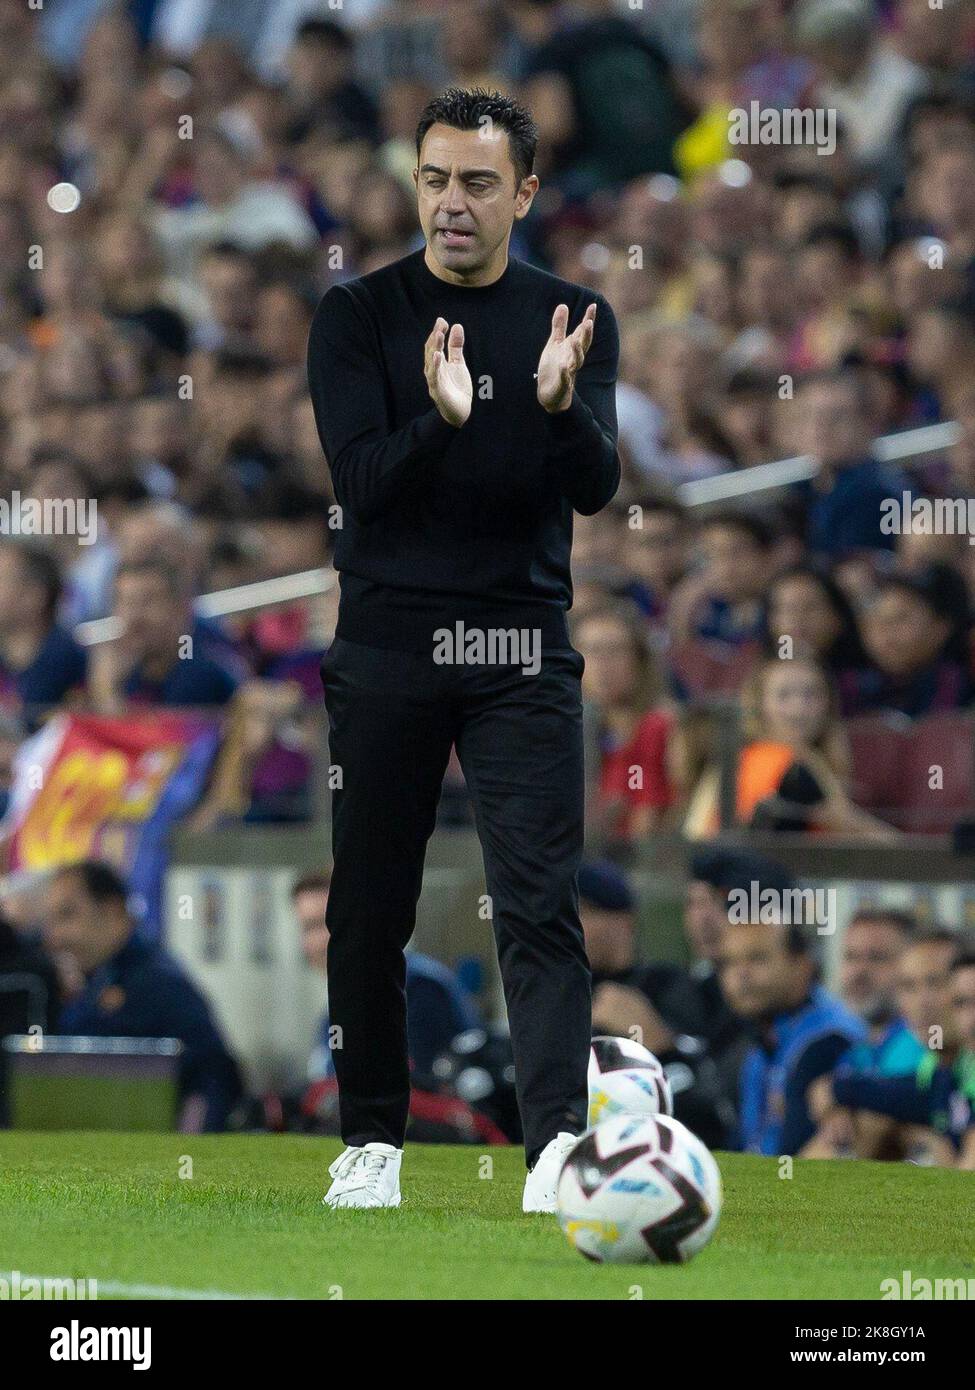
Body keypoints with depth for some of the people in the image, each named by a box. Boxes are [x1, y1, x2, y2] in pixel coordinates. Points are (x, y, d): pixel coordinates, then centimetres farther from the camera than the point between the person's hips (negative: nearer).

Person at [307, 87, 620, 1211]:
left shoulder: (571, 319, 5)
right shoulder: (358, 315, 1)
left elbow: (596, 488, -6)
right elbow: (360, 481, -10)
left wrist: (562, 407, -28)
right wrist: (438, 422, -30)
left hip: (521, 651, 0)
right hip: (386, 644, 0)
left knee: (539, 898, -10)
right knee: (370, 906, 6)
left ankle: (557, 1141, -19)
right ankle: (373, 1138, 19)